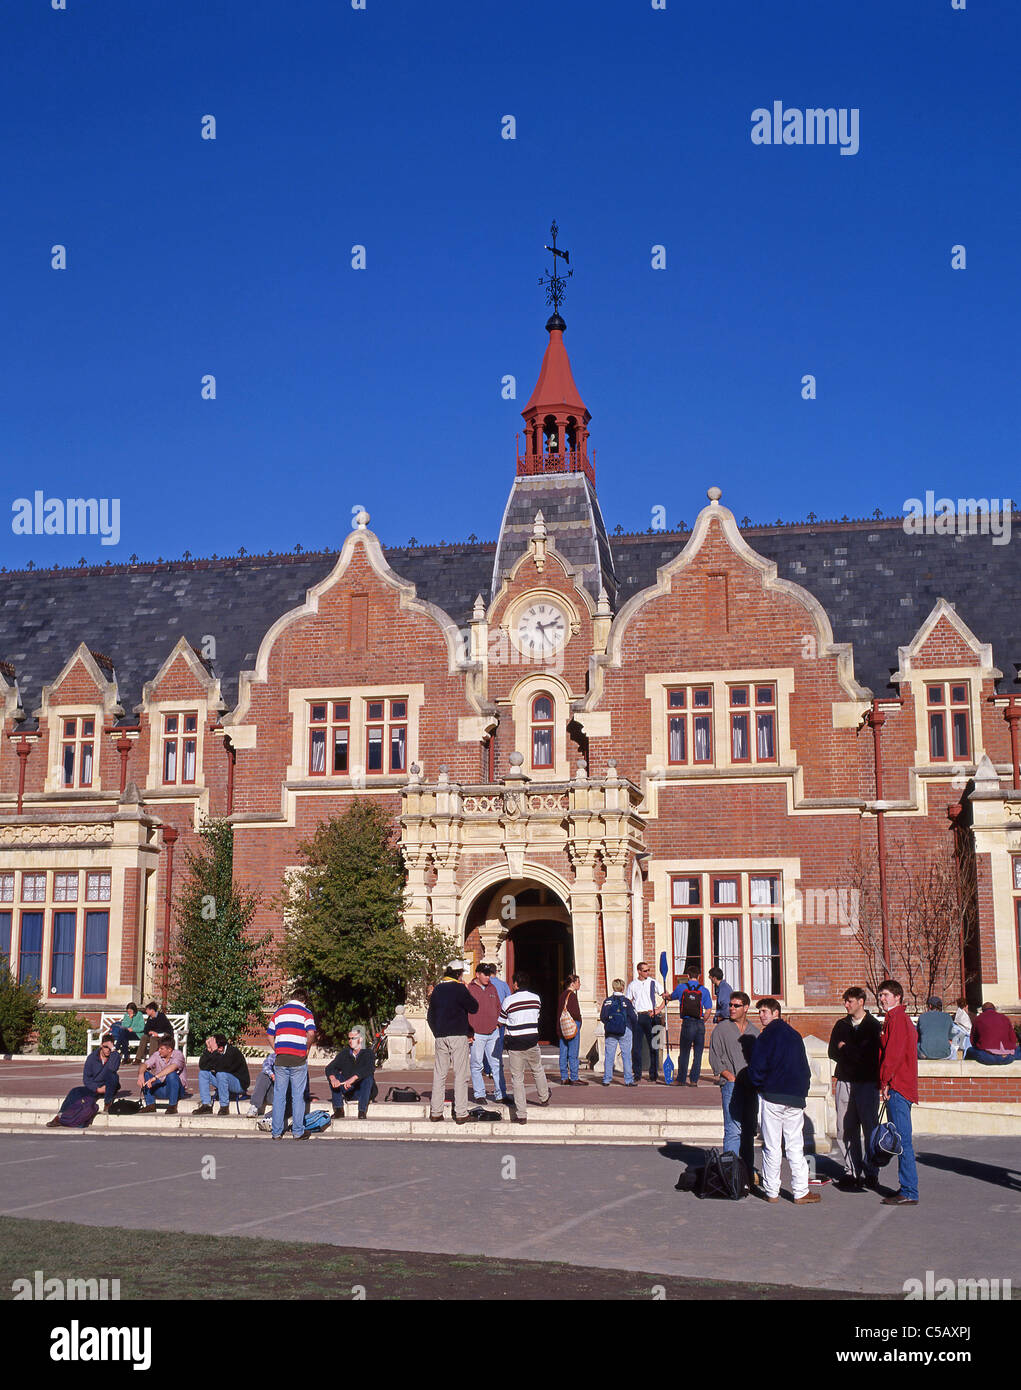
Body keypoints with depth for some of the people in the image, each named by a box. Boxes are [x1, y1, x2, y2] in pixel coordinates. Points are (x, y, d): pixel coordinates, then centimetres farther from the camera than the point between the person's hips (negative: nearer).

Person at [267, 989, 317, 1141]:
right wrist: (307, 1049, 1)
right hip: (299, 1059, -3)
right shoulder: (305, 1012, 2)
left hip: (280, 1058, 3)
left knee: (279, 1095, 8)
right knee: (298, 1096, 4)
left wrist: (277, 1051, 13)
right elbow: (311, 1033, -13)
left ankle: (277, 1132, 10)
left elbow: (270, 1035, 11)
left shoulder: (279, 1011, 14)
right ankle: (298, 1132, 7)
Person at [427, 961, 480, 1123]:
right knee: (460, 1075, -2)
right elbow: (474, 1008, -6)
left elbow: (430, 1016, 16)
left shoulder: (437, 989, 11)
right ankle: (461, 1113, -4)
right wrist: (467, 992, 4)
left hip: (440, 1037, 6)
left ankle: (435, 1112, 9)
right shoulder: (459, 988, -8)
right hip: (458, 1036, -6)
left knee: (439, 1074, 9)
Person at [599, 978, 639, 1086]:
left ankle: (606, 1079, 8)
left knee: (609, 1055, 7)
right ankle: (628, 1080, 1)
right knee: (626, 1055, 2)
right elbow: (633, 1017, -6)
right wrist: (635, 1030, 8)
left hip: (610, 1031, 3)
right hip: (625, 1031, -2)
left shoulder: (607, 1001, 1)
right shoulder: (626, 1001, -6)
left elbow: (602, 1017, 2)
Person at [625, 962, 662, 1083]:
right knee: (636, 1047, 1)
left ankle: (653, 1075, 6)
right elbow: (628, 1001, 13)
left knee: (654, 1046, -1)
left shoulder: (653, 982, 5)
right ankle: (637, 1074, 10)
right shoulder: (632, 985, 9)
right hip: (637, 1017, 1)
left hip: (651, 1016, -1)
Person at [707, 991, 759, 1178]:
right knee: (733, 1130, -12)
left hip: (751, 1085, 5)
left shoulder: (754, 1031, 14)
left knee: (749, 1130, 9)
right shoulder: (722, 1029, 2)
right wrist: (729, 1075, -12)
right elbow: (714, 1057, 0)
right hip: (731, 1085, -4)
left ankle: (748, 1173, 17)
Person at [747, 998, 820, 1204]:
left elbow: (756, 1068, -10)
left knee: (771, 1146, 2)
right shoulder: (795, 1035, 11)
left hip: (772, 1096, -4)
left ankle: (771, 1191, 6)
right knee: (795, 1146, 7)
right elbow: (805, 1068, 14)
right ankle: (801, 1192, 5)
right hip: (796, 1098, 5)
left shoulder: (765, 1037, -6)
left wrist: (759, 1086, 7)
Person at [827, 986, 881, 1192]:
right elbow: (833, 1052, 9)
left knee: (870, 1129, -2)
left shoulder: (874, 1026, -1)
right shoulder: (841, 1025, 14)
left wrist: (846, 1049, 0)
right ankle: (851, 1172, 8)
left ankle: (870, 1173, 5)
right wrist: (855, 1054, -5)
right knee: (845, 1131, 2)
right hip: (844, 1082, 4)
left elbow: (872, 1055, -10)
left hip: (867, 1083, -4)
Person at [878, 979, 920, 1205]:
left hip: (897, 1088, -10)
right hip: (903, 1087, 10)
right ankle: (907, 1188, 17)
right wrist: (886, 1084, 18)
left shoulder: (896, 1019, -11)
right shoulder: (902, 1019, 20)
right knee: (901, 1140, 13)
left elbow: (893, 1054, -19)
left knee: (902, 1141, -9)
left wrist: (885, 1083, -15)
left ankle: (909, 1193, -9)